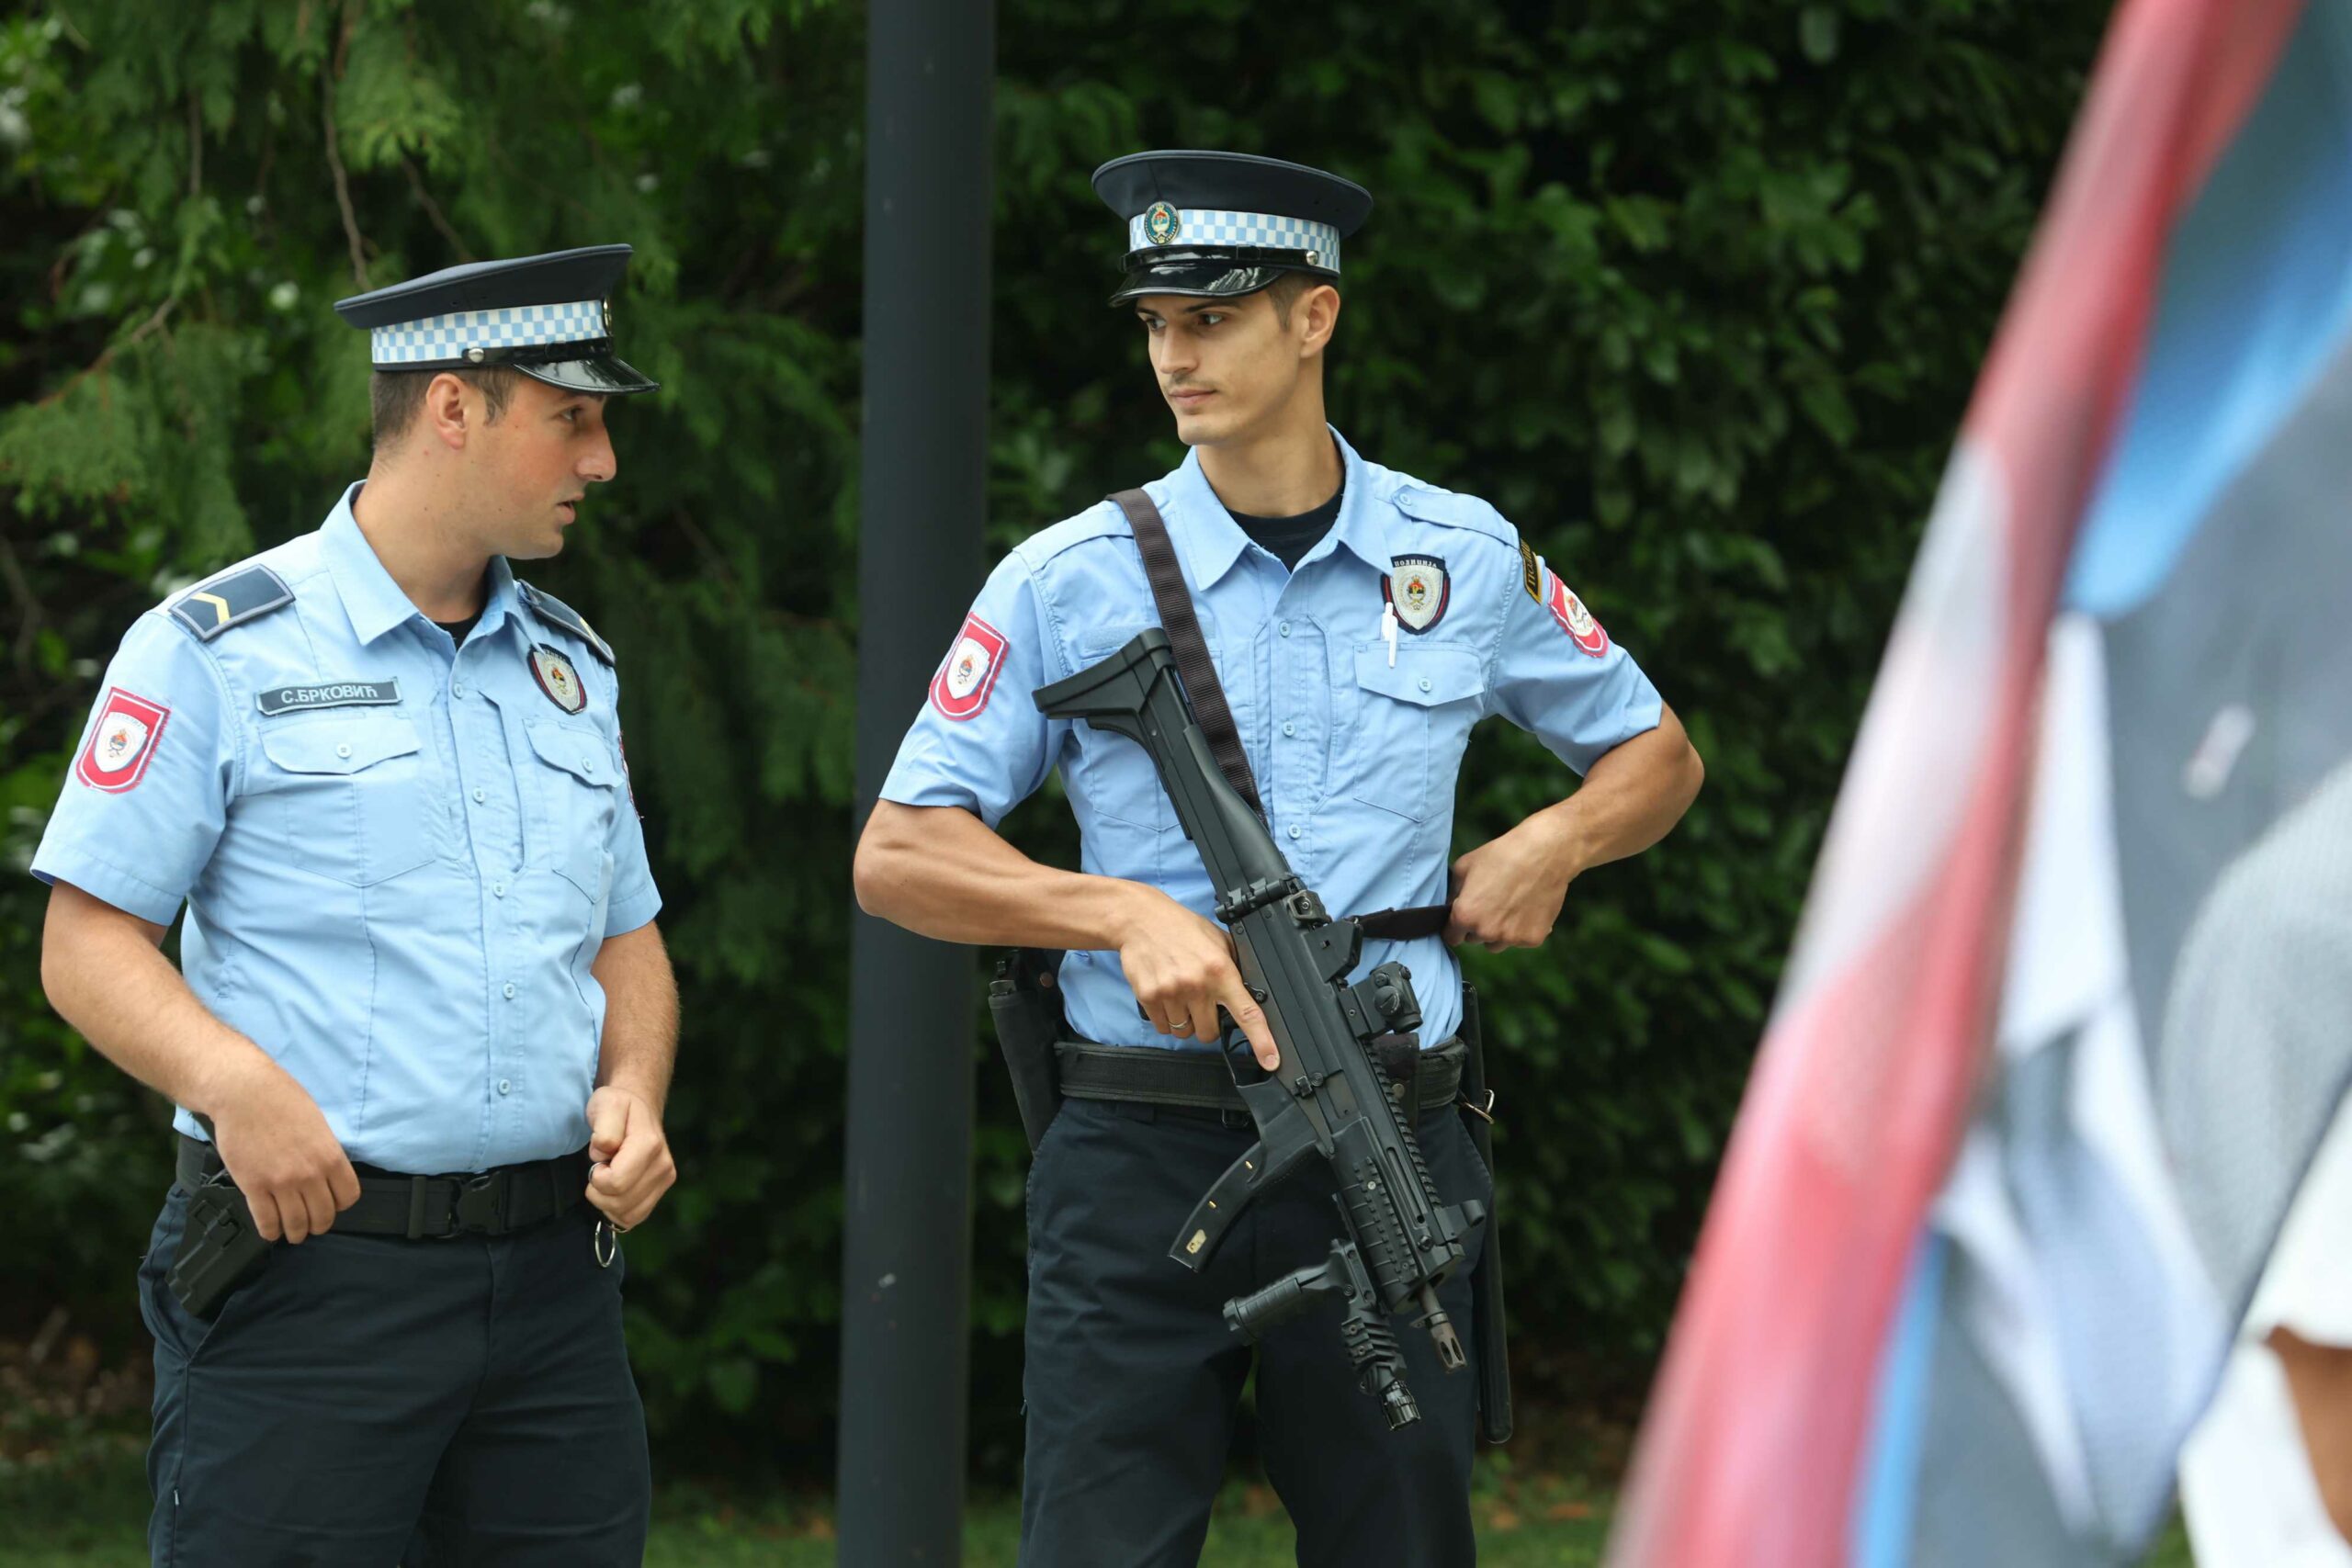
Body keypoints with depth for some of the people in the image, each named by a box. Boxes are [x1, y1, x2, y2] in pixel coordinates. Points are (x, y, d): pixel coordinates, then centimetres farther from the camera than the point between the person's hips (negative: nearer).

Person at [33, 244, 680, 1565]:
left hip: (554, 1280, 5)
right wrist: (234, 1083, -22)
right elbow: (88, 946, -4)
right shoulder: (217, 652, -1)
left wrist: (633, 1096, 2)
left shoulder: (574, 668, 18)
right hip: (309, 1264, -5)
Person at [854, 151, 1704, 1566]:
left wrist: (1554, 842, 0)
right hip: (1141, 1166, -1)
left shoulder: (1470, 563, 8)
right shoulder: (1068, 583, 2)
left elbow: (1655, 755, 21)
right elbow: (899, 853, 1)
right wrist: (1129, 913, -13)